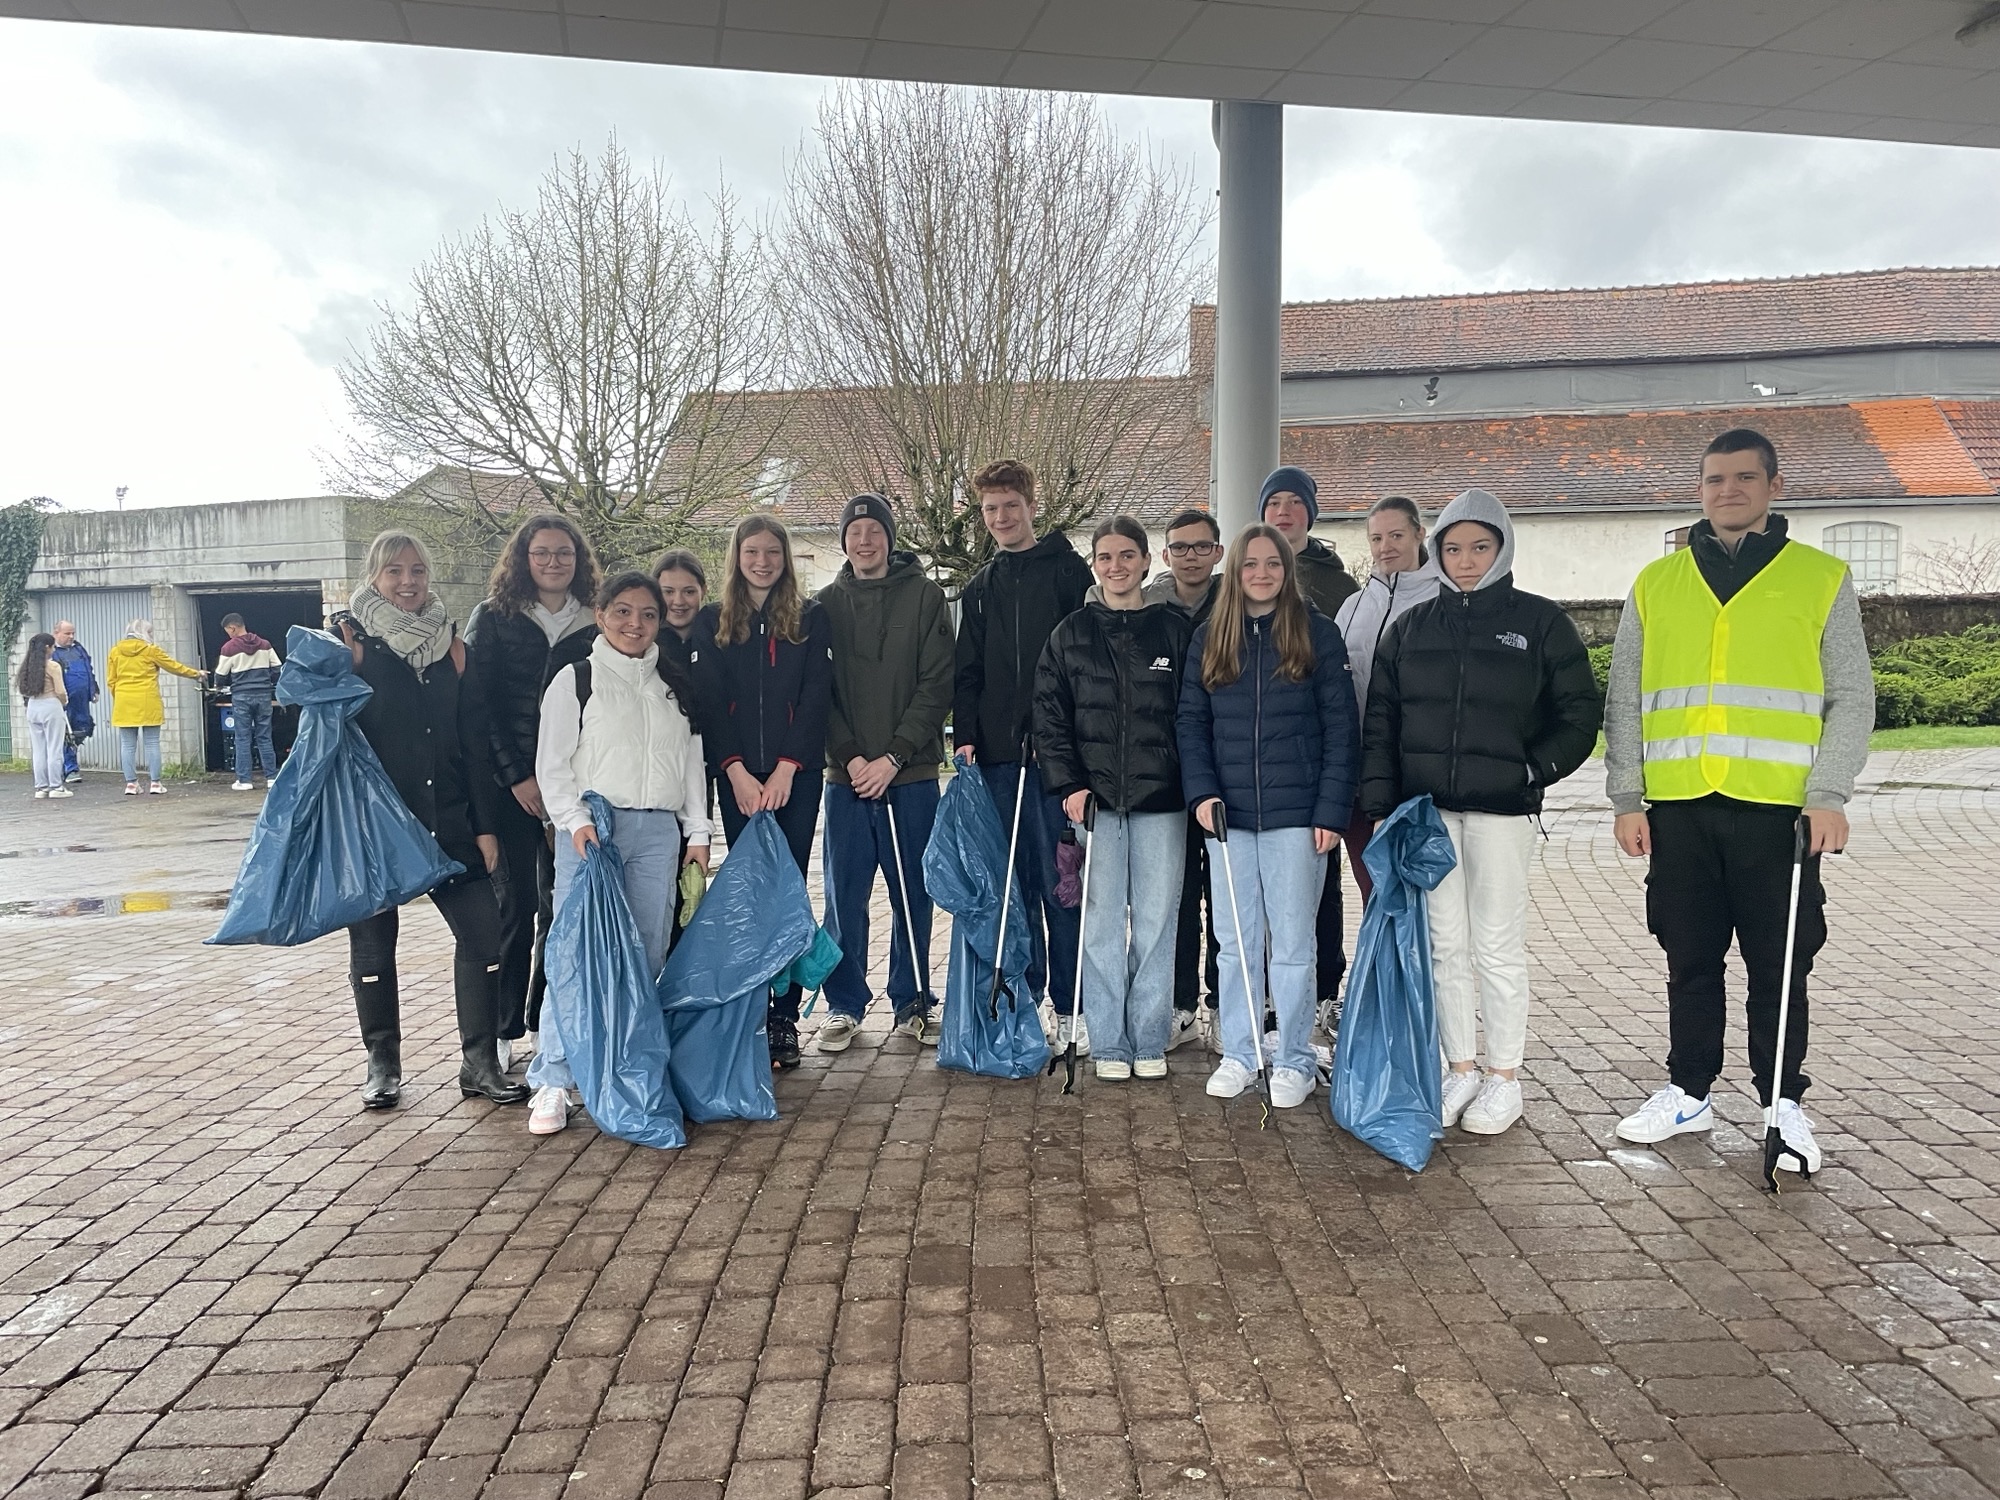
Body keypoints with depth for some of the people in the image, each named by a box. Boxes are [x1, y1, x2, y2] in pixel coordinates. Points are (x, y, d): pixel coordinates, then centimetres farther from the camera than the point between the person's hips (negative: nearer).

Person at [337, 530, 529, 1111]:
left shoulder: (450, 644, 8)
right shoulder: (349, 638, 2)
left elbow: (475, 740, 6)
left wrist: (484, 824, 2)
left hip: (446, 817, 2)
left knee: (483, 928, -5)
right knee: (373, 940, 7)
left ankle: (479, 1062, 6)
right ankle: (382, 1065, 23)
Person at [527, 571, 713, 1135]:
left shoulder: (675, 685, 16)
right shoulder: (575, 680, 5)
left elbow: (692, 762, 16)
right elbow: (551, 763, 1)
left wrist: (697, 832, 10)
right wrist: (575, 819, -12)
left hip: (659, 832, 4)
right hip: (590, 830, -3)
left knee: (648, 956, 4)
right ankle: (553, 1080, -5)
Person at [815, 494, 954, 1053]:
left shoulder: (925, 597, 2)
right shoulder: (827, 603, 8)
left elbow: (937, 686, -4)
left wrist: (893, 757, -11)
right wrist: (849, 756, -9)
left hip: (912, 772, -1)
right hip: (845, 775, 2)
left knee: (913, 893, 6)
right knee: (844, 894, 5)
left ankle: (911, 1003, 19)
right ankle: (844, 1006, 18)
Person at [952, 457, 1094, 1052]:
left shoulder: (1069, 570, 4)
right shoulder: (978, 590, 18)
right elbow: (967, 673, 18)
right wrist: (964, 736, 3)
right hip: (999, 755, 4)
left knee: (1060, 881, -3)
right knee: (1015, 882, 7)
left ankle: (1070, 1007, 5)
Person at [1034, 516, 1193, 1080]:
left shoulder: (1176, 630, 5)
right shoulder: (1070, 635, 7)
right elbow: (1048, 717, 5)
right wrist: (1068, 784, -5)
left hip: (1161, 801, 0)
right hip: (1095, 800, 1)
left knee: (1155, 922, 5)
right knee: (1102, 923, 4)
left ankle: (1149, 1042, 17)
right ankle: (1108, 1043, 15)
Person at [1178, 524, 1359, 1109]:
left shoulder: (1318, 633, 0)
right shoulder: (1208, 639, 9)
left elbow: (1340, 727, -2)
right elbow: (1191, 721, 8)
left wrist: (1331, 810, -9)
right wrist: (1201, 791, -6)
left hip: (1295, 815, -3)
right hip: (1227, 816, 3)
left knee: (1292, 943, 4)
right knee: (1235, 942, 9)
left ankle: (1294, 1061, 17)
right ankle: (1238, 1054, 21)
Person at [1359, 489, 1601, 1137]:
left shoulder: (1539, 621, 2)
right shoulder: (1410, 628, 10)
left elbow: (1581, 712, 3)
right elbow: (1380, 721, 9)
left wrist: (1532, 771, -8)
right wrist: (1379, 804, 2)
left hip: (1500, 809, -3)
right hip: (1425, 809, 3)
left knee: (1498, 946, 2)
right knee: (1445, 945, 8)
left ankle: (1504, 1078, 15)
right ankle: (1460, 1069, 20)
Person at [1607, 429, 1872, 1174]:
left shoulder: (1822, 579, 5)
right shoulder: (1656, 582, 9)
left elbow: (1851, 698, 4)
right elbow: (1623, 702, 9)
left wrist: (1829, 793, -7)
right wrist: (1627, 798, 2)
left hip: (1778, 807, -2)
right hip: (1678, 807, 2)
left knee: (1778, 964, 6)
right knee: (1690, 959, 11)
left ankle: (1783, 1102, 21)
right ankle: (1688, 1092, 24)